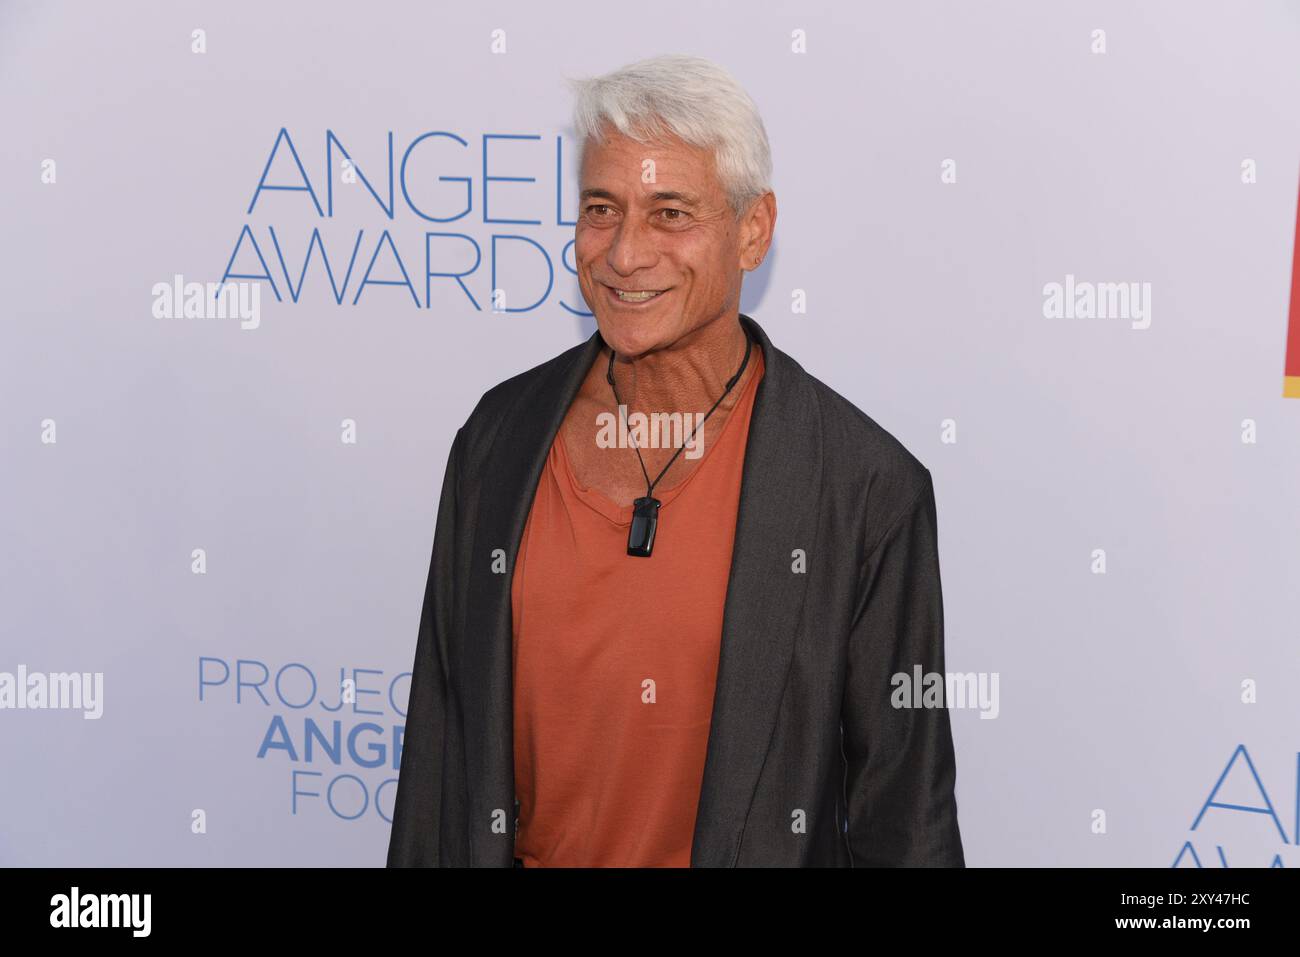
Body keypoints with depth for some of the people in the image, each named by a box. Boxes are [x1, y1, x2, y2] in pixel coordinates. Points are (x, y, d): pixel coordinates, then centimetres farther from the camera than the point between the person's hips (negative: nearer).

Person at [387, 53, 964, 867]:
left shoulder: (868, 485, -17)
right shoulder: (498, 435, -5)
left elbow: (904, 810, -12)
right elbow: (443, 733, 1)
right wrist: (422, 857, 1)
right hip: (531, 850, 4)